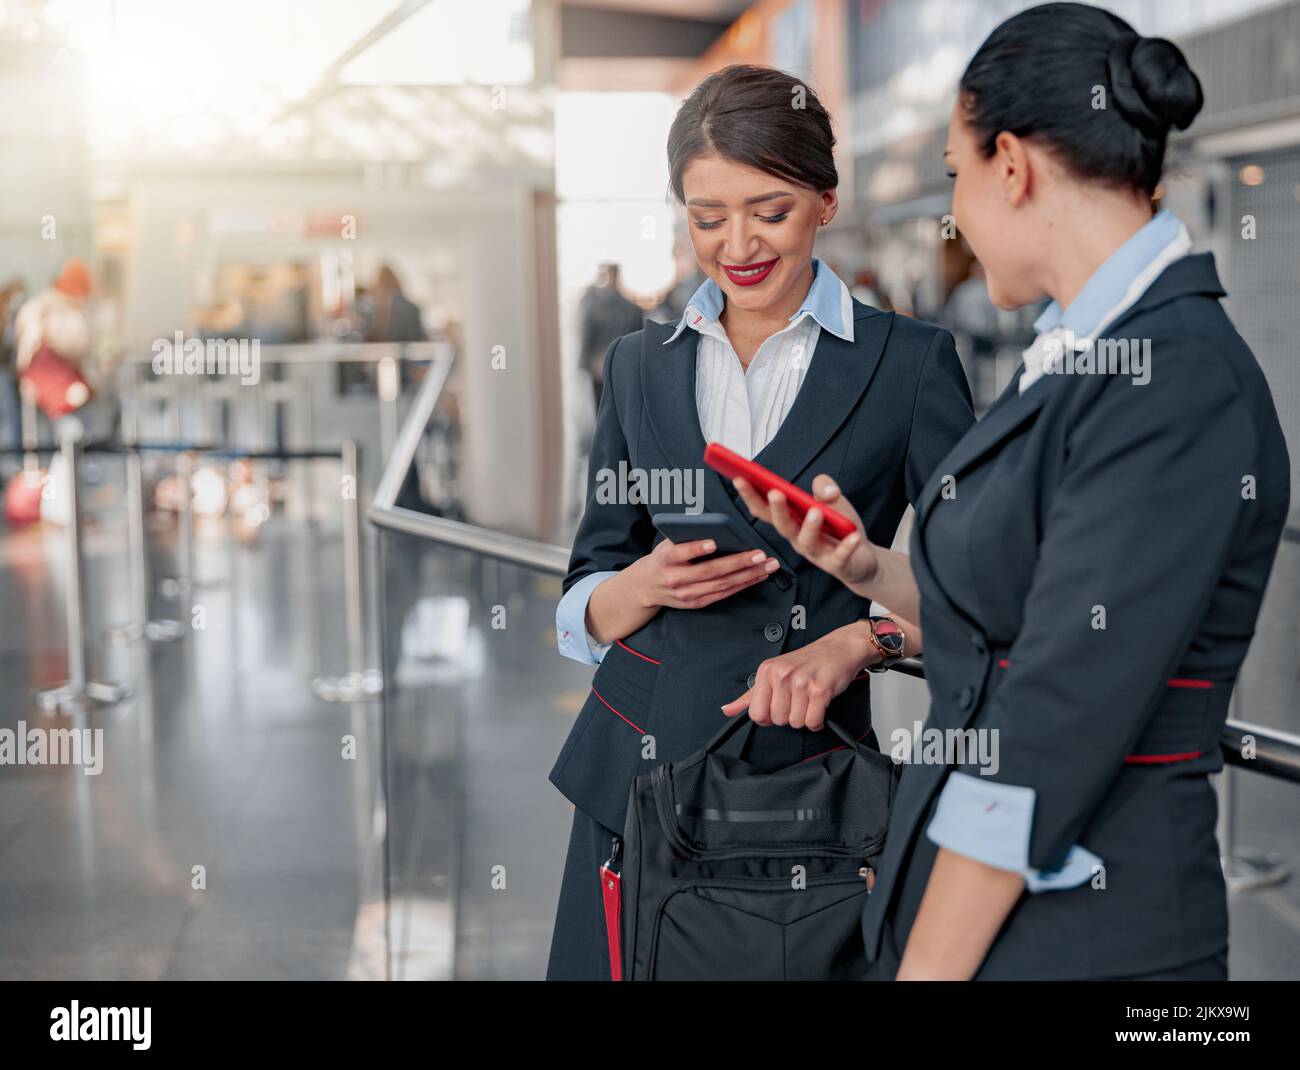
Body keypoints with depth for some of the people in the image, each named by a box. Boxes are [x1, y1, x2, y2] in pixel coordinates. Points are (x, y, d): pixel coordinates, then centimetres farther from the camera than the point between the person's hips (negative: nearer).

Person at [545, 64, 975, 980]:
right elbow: (586, 611, 11)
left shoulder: (910, 362, -2)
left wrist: (854, 642, -19)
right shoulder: (640, 364, 9)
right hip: (637, 767, 3)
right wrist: (648, 584, -10)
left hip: (806, 767, -3)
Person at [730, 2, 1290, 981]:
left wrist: (929, 964, -18)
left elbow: (1058, 722, -22)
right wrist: (866, 566, 4)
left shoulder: (1178, 386, -21)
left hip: (1074, 935, -8)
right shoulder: (1087, 355, 8)